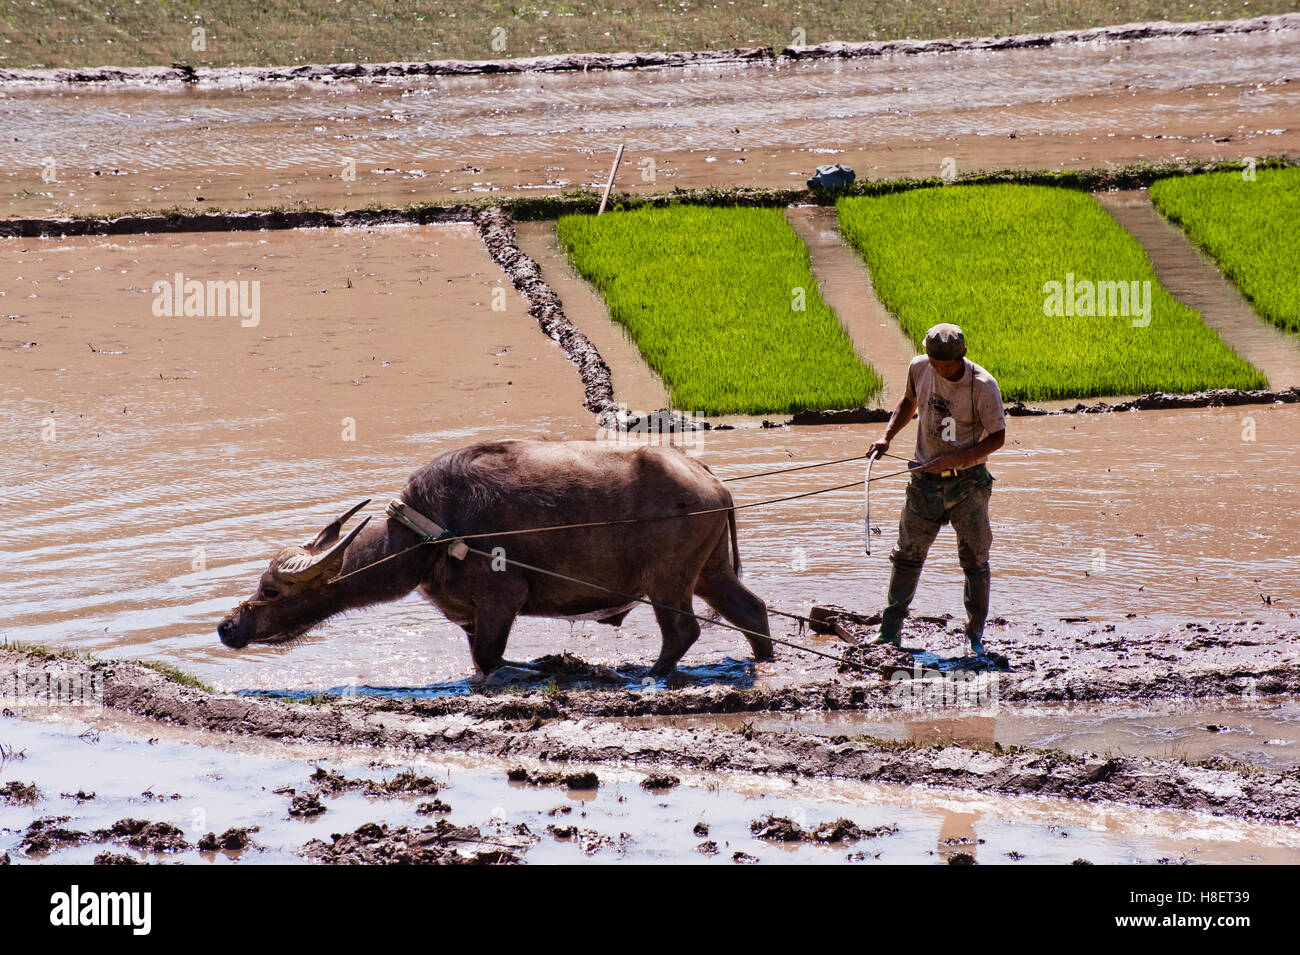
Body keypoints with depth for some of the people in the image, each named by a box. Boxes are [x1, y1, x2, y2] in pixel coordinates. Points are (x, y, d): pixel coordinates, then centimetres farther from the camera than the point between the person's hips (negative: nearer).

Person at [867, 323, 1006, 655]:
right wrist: (887, 436, 3)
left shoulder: (983, 385, -18)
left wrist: (954, 460, -22)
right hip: (926, 479, 4)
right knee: (908, 553, 7)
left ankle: (976, 634, 11)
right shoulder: (919, 368, -5)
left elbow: (997, 437, -13)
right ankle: (890, 631, 15)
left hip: (968, 481, -4)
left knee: (975, 559, -1)